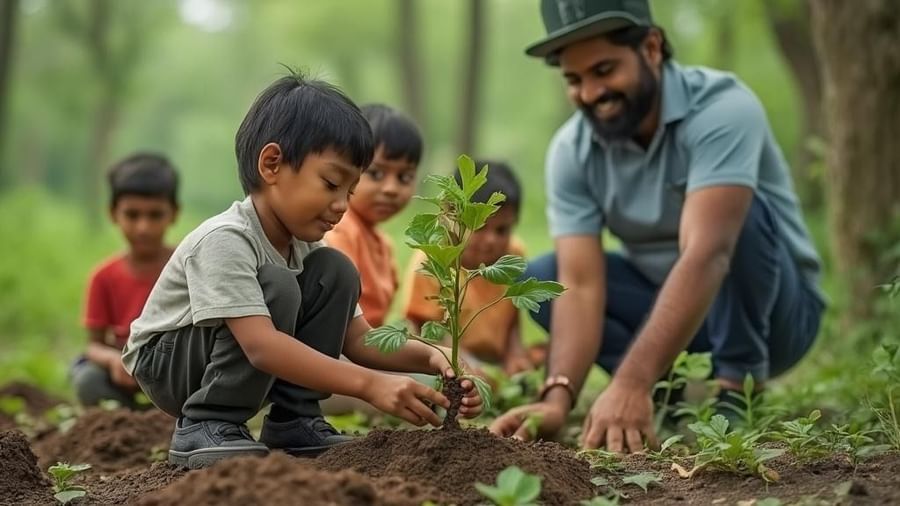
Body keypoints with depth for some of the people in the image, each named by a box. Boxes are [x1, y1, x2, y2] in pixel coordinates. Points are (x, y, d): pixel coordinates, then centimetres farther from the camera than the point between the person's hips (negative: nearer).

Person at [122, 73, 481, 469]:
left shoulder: (303, 245, -5)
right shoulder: (224, 240, -31)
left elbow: (356, 339, -5)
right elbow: (261, 346, -42)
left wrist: (428, 358, -24)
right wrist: (369, 385, -48)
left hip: (235, 366, 7)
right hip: (165, 364, -7)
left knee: (334, 272, -9)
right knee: (276, 286, -30)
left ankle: (293, 422, -4)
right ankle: (204, 428, -19)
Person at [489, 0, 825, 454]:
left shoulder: (722, 108, -29)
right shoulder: (571, 151, -13)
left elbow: (706, 257, -41)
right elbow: (580, 284, -22)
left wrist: (630, 384, -52)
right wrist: (557, 397, -41)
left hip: (778, 310, -4)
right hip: (664, 304, 5)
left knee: (736, 212, -33)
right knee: (538, 278, -12)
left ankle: (738, 388, -18)